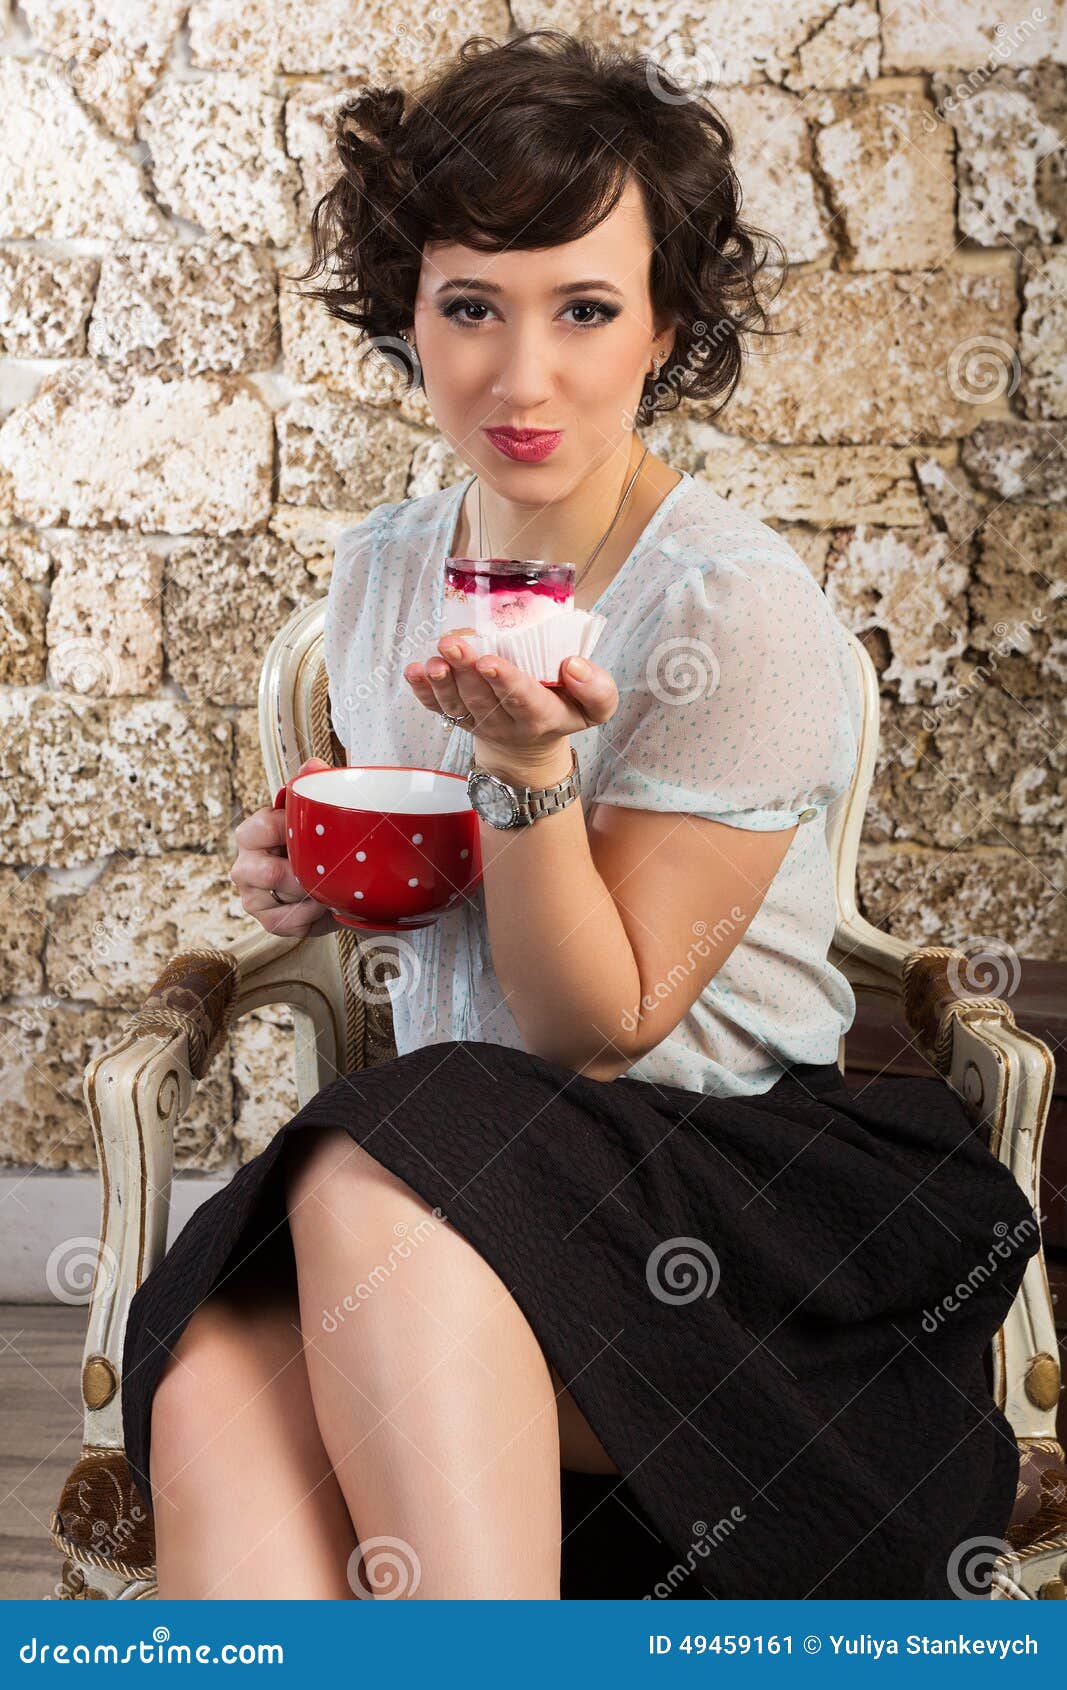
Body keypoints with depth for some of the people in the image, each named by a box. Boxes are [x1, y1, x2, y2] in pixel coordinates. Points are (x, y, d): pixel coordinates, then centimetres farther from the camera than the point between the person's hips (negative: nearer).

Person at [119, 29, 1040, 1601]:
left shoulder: (745, 617, -12)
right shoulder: (380, 566, 8)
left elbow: (600, 1031, -10)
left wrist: (531, 762, -24)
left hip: (735, 1178, -4)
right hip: (438, 1152, 5)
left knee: (375, 1192, -35)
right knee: (218, 1386, -29)